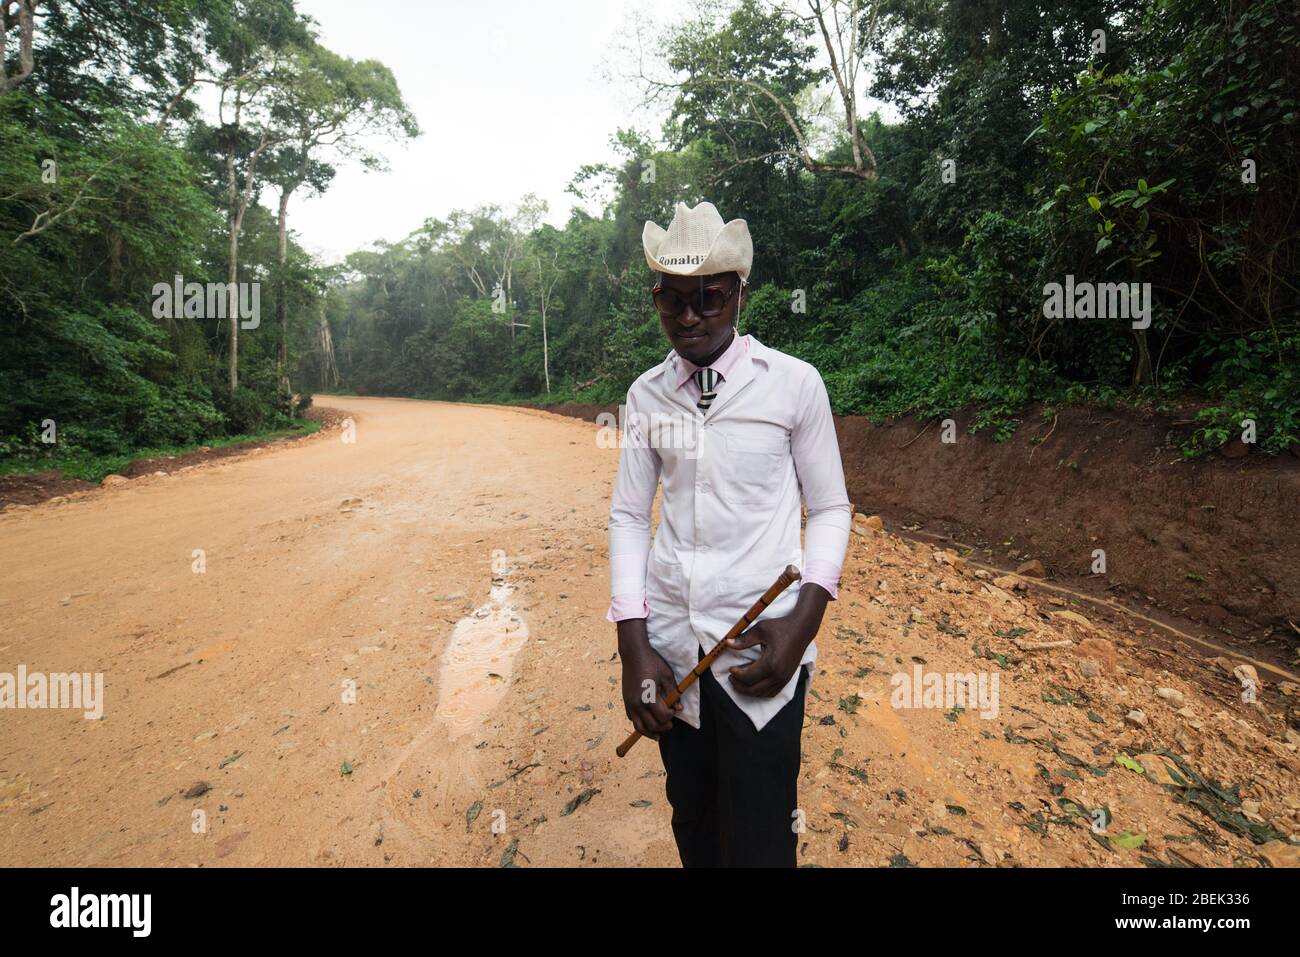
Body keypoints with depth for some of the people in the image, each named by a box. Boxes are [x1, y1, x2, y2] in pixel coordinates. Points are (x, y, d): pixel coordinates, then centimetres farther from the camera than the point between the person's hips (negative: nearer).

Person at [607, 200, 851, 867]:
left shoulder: (794, 383, -5)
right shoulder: (646, 395, 3)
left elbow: (830, 509, 0)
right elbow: (628, 516, 4)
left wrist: (804, 620, -12)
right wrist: (633, 645, -4)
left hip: (760, 644, -3)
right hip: (668, 645, 3)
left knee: (759, 841, 7)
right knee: (691, 823, 20)